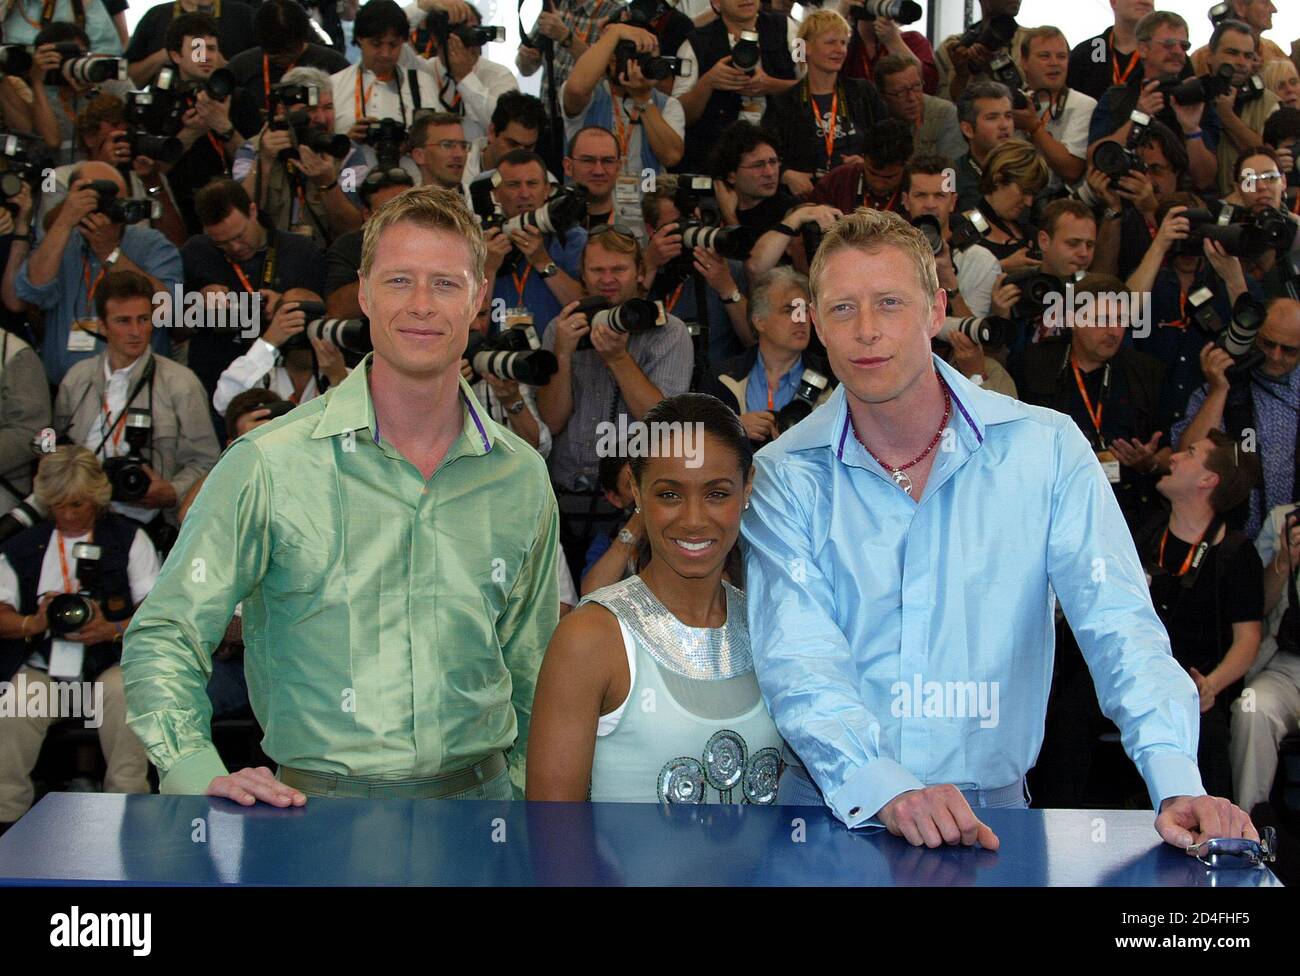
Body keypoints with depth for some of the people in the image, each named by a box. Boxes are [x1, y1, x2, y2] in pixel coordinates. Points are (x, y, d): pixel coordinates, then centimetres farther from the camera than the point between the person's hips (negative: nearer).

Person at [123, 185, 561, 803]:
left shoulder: (521, 476, 6)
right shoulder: (270, 462, -5)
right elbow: (163, 636, -1)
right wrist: (200, 775, -15)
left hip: (477, 799, 3)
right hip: (316, 807, -2)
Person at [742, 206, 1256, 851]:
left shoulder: (1045, 448, 0)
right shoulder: (782, 477, -1)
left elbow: (1119, 626, -7)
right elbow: (796, 659, -11)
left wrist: (1178, 784, -23)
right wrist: (885, 790, -29)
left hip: (992, 808, 1)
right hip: (831, 809, 0)